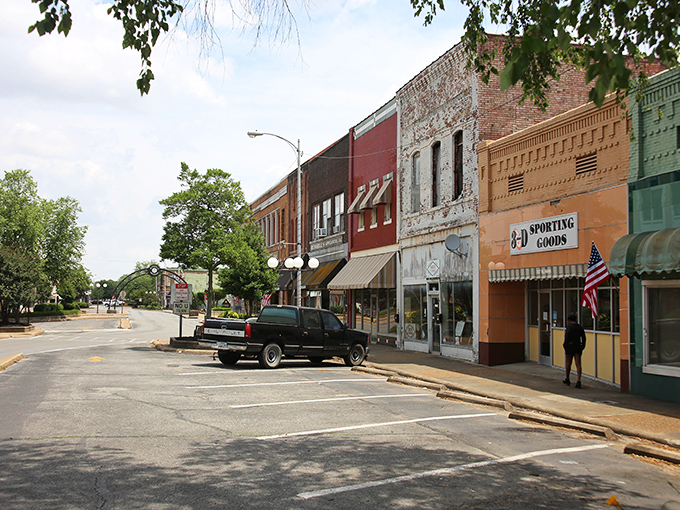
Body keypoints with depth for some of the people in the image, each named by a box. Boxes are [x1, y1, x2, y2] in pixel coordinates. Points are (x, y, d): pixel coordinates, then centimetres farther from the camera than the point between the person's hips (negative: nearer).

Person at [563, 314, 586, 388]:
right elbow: (583, 338, 7)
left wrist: (565, 345, -8)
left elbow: (567, 336, -18)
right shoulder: (580, 327, 9)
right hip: (578, 346, 4)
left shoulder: (569, 326, -8)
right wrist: (582, 346, 14)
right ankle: (578, 381, -14)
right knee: (578, 364, -2)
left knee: (568, 364, 11)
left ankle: (567, 380, 24)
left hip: (570, 346, -4)